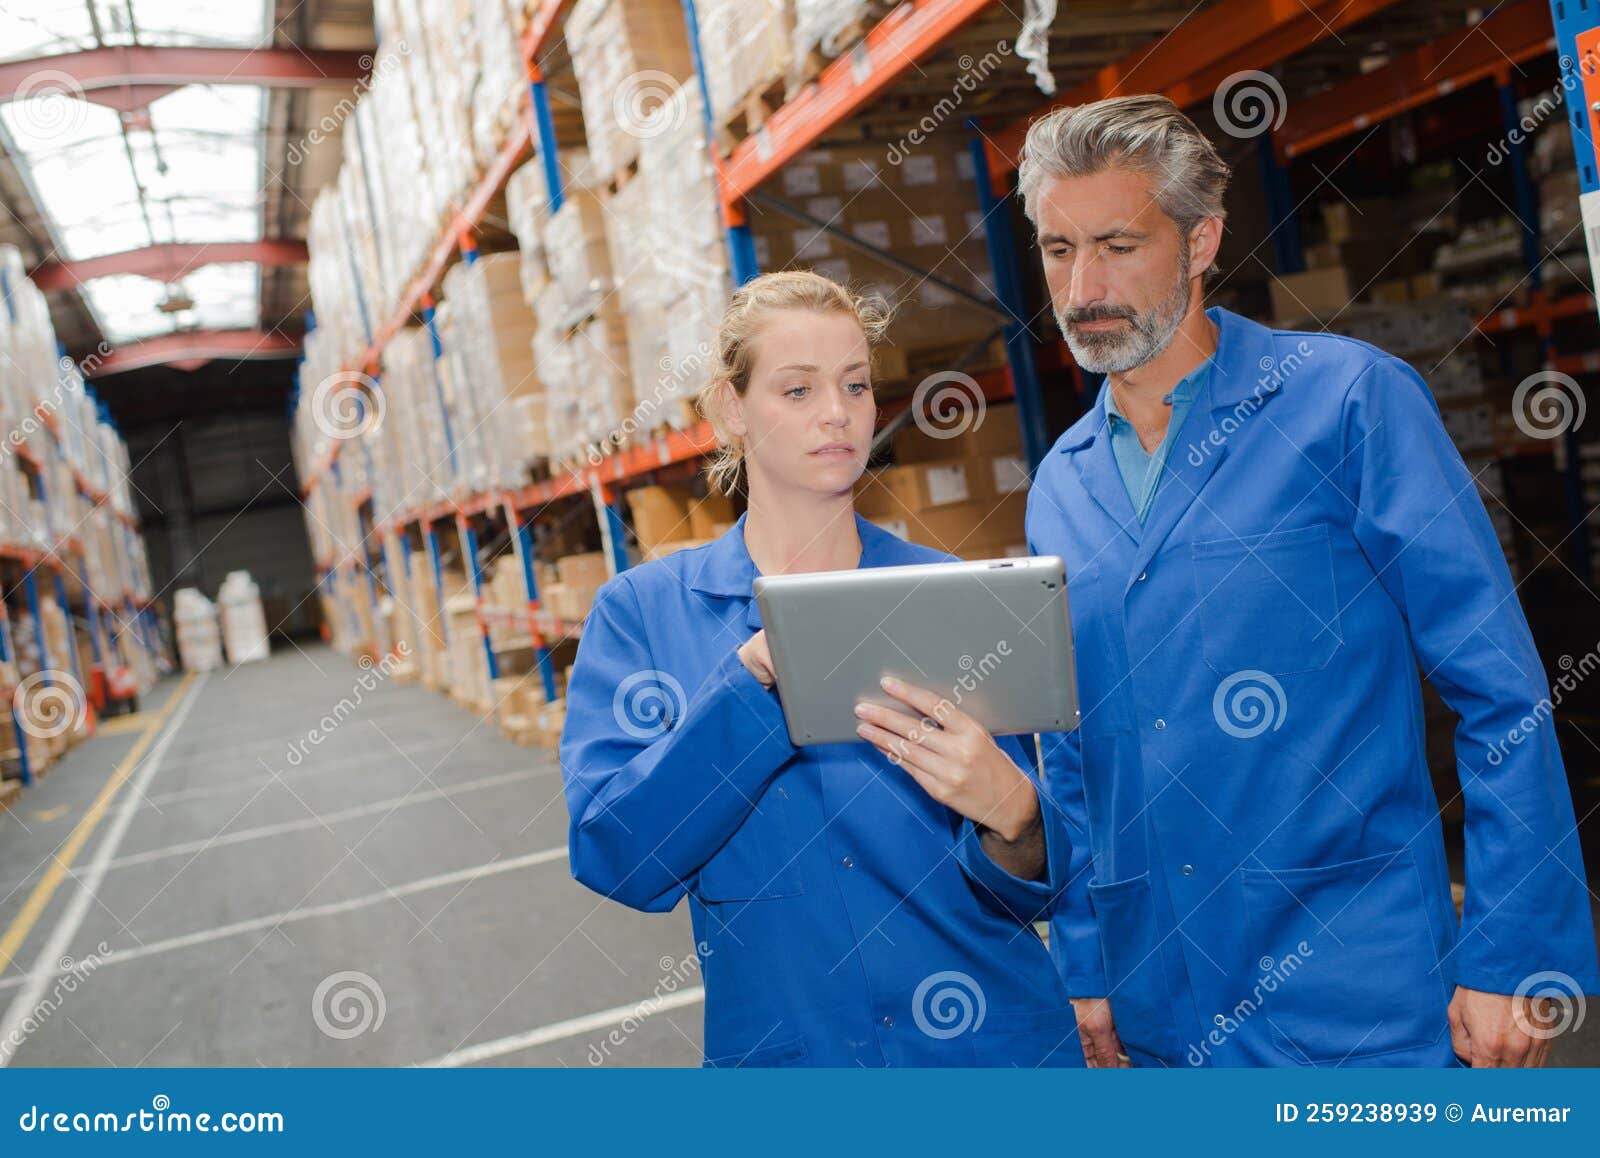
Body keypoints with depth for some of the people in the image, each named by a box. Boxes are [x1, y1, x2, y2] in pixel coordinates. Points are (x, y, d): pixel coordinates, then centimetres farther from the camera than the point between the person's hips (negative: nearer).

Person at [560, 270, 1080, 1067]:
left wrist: (1008, 811, -27)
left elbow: (1032, 887, -5)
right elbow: (616, 857, -16)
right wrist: (757, 672, -26)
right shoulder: (641, 612, -4)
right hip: (781, 1049, 0)